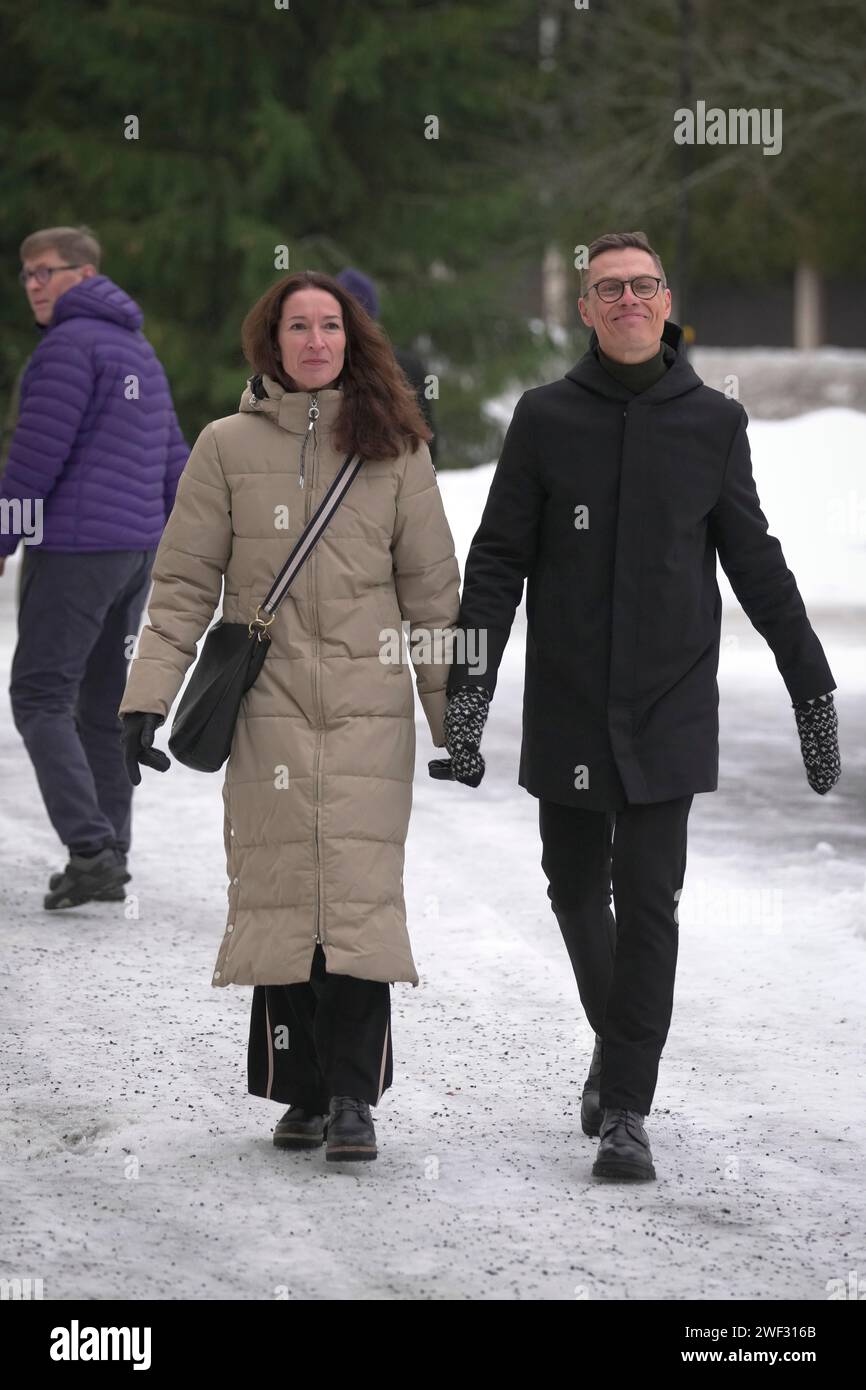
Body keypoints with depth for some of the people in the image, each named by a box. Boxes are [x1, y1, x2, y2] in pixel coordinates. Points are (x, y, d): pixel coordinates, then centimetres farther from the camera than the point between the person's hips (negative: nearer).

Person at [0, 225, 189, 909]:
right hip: (137, 547, 9)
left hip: (74, 546, -9)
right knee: (104, 707, 12)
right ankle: (109, 862, 11)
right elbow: (172, 457, 21)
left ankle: (91, 851, -18)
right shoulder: (138, 348, 18)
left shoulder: (70, 344, -11)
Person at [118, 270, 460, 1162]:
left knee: (360, 895, -10)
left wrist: (454, 715, 7)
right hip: (267, 704, 0)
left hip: (368, 708, 0)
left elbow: (431, 586, 10)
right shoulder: (227, 446, 5)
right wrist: (147, 698, -4)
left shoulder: (392, 447, 8)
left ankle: (354, 1097, -6)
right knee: (280, 896, -2)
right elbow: (184, 583, 5)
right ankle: (302, 1092, 9)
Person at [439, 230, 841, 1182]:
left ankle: (625, 1111, -3)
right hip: (566, 707, 1)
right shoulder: (546, 419, 2)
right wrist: (466, 692, -5)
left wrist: (812, 686, 10)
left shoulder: (711, 423, 3)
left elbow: (756, 564, 10)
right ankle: (615, 1038, 37)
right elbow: (497, 560, 2)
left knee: (648, 902, -7)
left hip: (671, 709, -1)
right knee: (576, 889, 11)